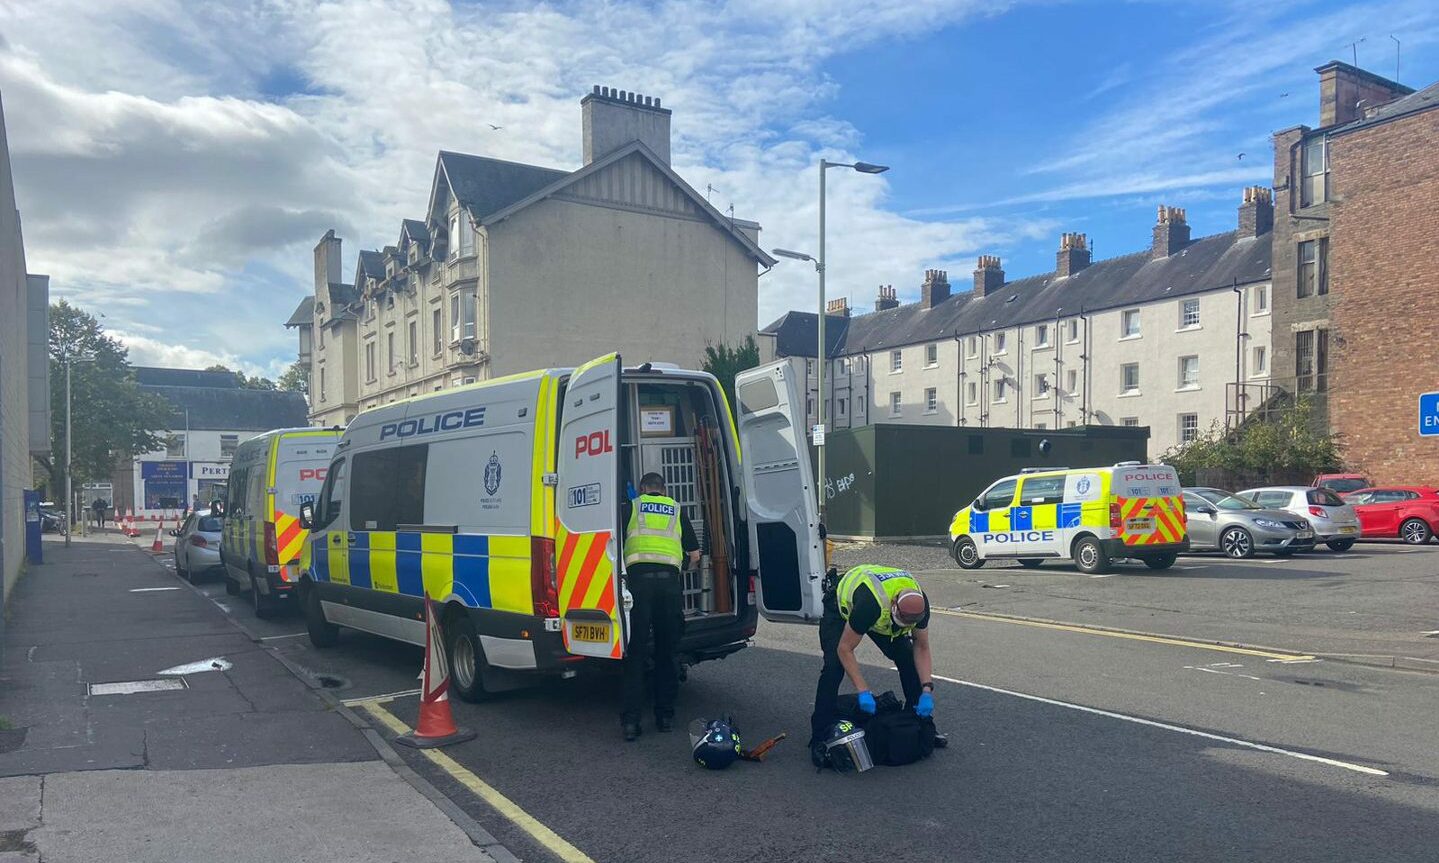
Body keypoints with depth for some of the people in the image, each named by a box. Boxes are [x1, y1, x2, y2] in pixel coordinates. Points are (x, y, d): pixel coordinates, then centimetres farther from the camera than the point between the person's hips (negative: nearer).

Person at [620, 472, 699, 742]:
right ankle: (665, 716, 17)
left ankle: (631, 720, -2)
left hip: (639, 577, -2)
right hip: (670, 580, 2)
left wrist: (623, 572, 25)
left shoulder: (630, 507, 15)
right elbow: (694, 555, 21)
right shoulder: (677, 510, 20)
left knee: (636, 652, 2)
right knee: (667, 651, 12)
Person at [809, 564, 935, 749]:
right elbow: (845, 649, -33)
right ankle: (820, 736, -11)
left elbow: (921, 648, -13)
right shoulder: (870, 604, -45)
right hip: (841, 606, -5)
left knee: (908, 658, -7)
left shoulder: (920, 604, -28)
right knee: (834, 667, -21)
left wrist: (927, 690, -23)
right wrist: (863, 691, -35)